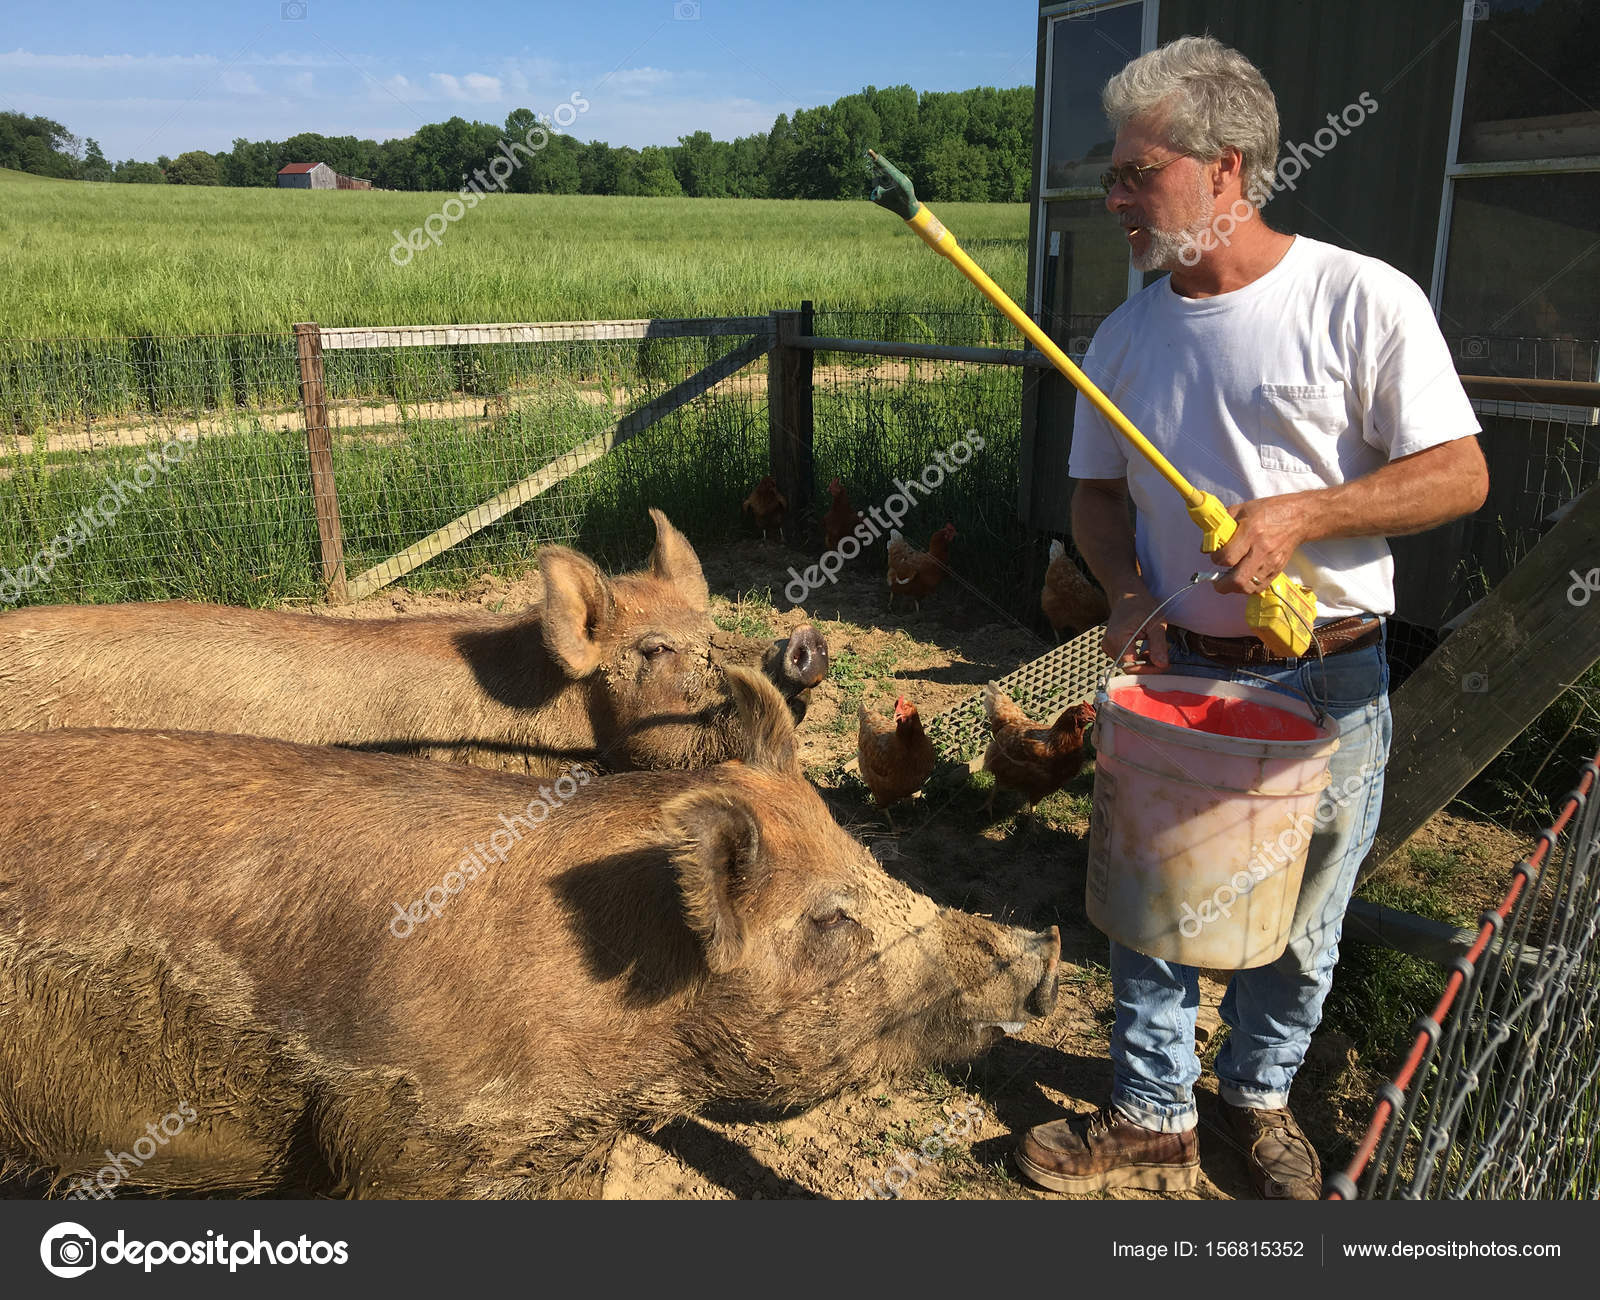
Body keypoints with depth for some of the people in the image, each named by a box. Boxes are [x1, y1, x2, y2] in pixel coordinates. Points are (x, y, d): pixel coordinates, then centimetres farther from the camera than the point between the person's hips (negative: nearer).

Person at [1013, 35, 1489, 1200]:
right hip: (1176, 672, 4)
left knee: (1299, 926, 12)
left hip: (1328, 682, -3)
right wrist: (1128, 590, -7)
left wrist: (1301, 512, -23)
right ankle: (1154, 1122, 31)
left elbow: (1460, 474, -10)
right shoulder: (1125, 337, 3)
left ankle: (1260, 1098, 40)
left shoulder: (1363, 299, -11)